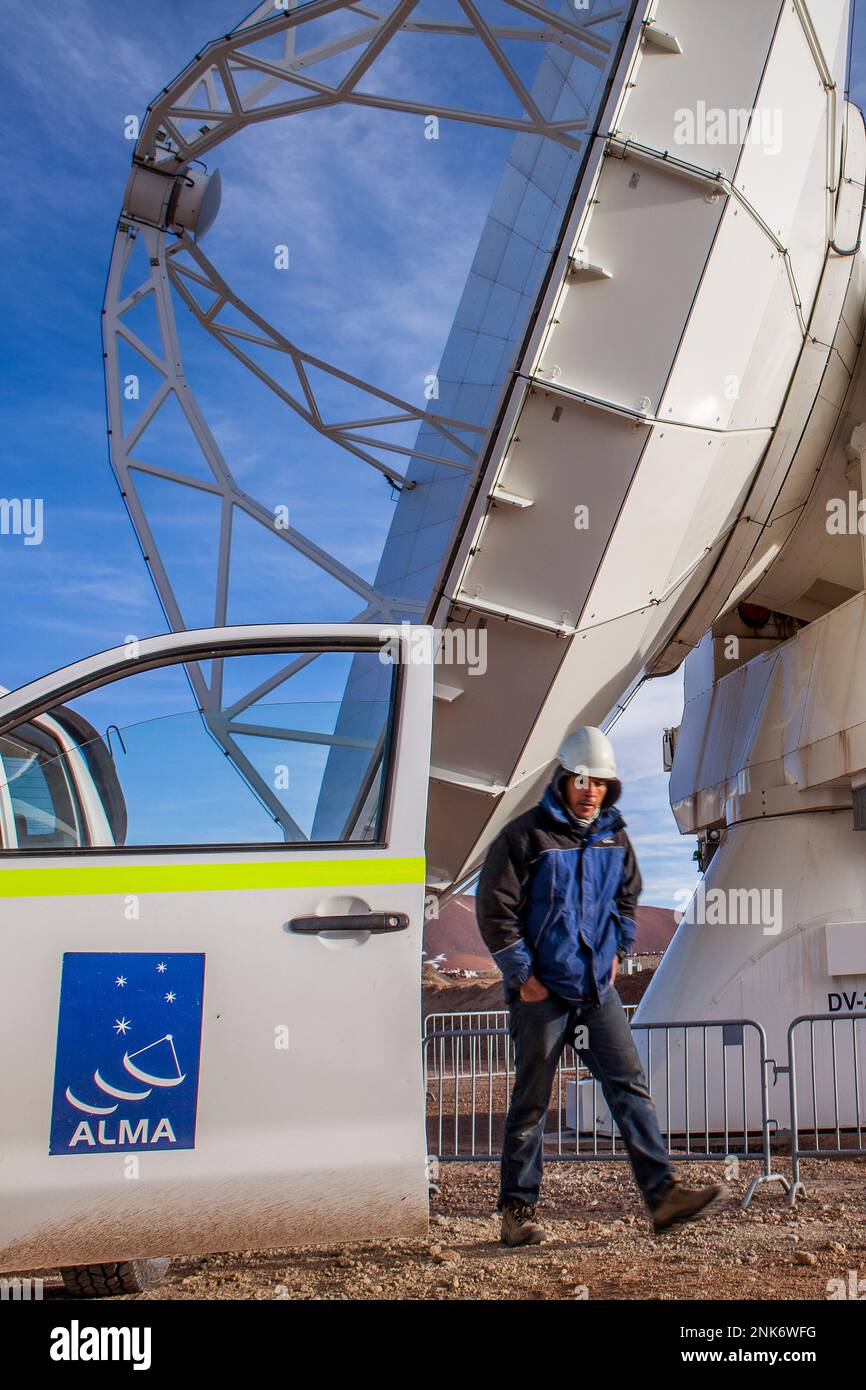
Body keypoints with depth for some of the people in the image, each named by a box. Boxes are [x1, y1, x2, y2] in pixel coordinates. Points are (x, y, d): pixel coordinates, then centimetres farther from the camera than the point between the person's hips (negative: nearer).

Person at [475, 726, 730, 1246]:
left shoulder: (615, 838, 8)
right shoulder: (525, 836, -10)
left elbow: (628, 896, 25)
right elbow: (495, 909, -10)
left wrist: (617, 951, 15)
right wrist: (522, 974, -11)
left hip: (598, 990, 5)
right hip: (542, 993, -5)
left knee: (630, 1085, -1)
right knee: (531, 1101, 3)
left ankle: (663, 1193, 1)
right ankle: (518, 1210, 13)